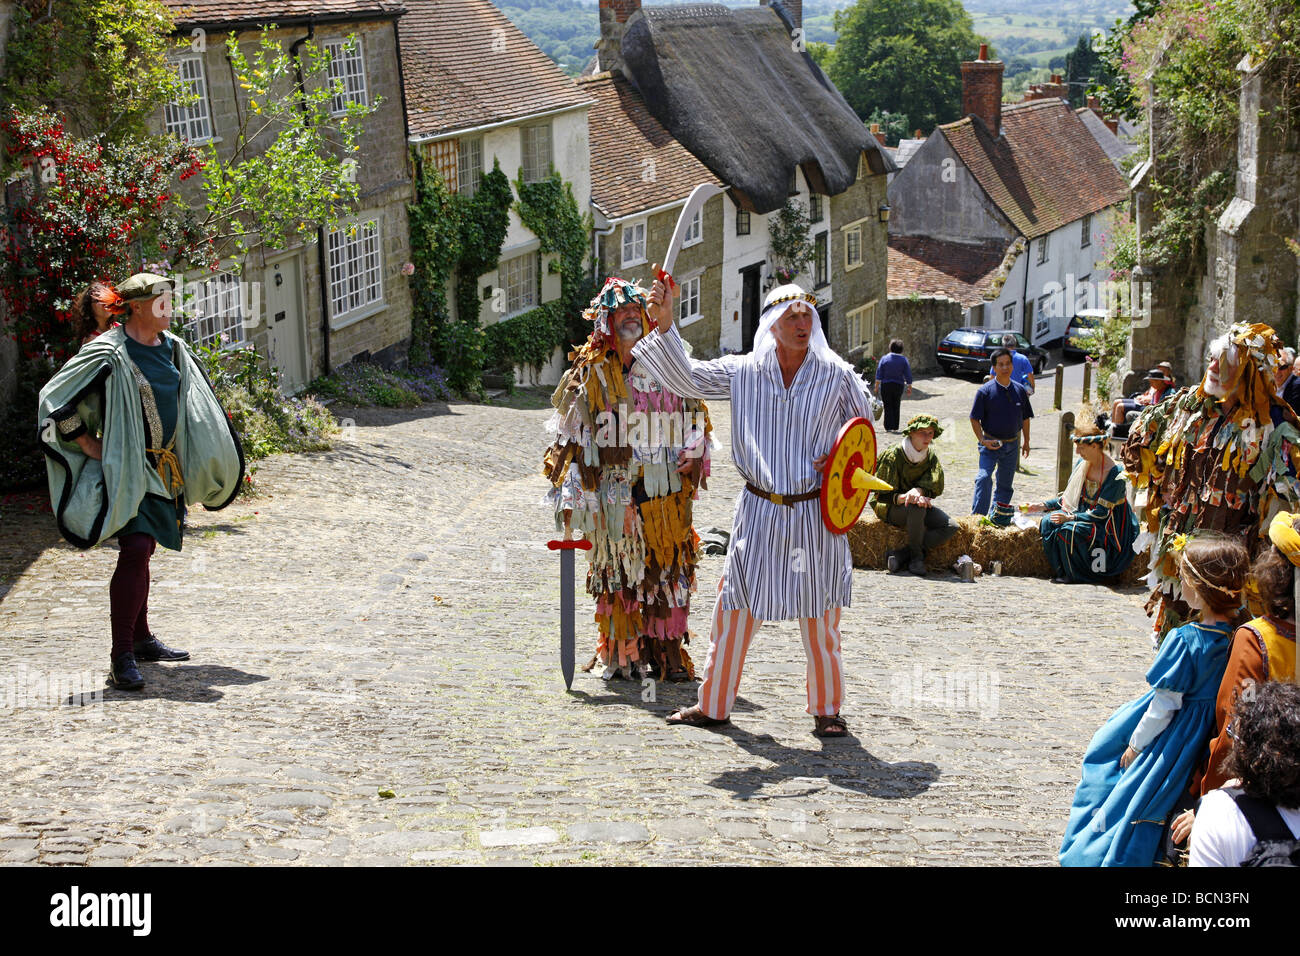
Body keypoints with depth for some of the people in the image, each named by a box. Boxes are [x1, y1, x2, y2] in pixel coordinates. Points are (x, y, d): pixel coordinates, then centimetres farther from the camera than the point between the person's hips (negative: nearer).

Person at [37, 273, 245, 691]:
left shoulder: (172, 348, 8)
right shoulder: (108, 355, -15)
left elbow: (195, 403, 25)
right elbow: (55, 398, -12)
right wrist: (88, 444, -10)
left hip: (162, 465, 7)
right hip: (126, 467, -7)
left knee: (140, 551, 17)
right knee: (135, 549, -17)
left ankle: (140, 639, 28)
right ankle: (122, 656, -16)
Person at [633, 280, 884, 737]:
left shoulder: (836, 375, -1)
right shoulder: (743, 371, 1)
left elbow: (862, 427, 13)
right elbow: (686, 379, -5)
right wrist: (665, 325, -16)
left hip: (816, 513, -1)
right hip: (759, 510, 1)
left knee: (820, 620, 4)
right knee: (733, 610, 6)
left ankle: (826, 709, 20)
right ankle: (714, 704, 20)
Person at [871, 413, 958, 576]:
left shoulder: (931, 456, 2)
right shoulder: (893, 456, -16)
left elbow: (936, 487, -8)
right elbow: (882, 495, -16)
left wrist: (918, 491, -31)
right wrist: (904, 497, -35)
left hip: (920, 506, 6)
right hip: (891, 508, -6)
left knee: (951, 527, -16)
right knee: (917, 508, -39)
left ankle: (901, 556, -19)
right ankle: (916, 557, -18)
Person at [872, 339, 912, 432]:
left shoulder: (884, 358, -5)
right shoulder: (904, 359, -3)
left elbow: (879, 374, -5)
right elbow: (908, 375, 0)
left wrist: (877, 386, 0)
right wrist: (909, 387, 9)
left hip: (886, 385, -1)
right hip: (899, 386, 1)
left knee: (888, 407, 3)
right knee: (896, 406, 13)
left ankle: (889, 427, -3)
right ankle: (895, 427, 15)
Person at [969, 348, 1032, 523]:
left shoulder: (1020, 390, 4)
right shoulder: (985, 390, -8)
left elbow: (1025, 418, 15)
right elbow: (975, 419, -6)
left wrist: (1026, 441, 16)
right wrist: (982, 440, -16)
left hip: (1011, 445, 4)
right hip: (990, 443, -4)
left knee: (1005, 483, 12)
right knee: (984, 478, -20)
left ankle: (1000, 519, 23)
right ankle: (978, 517, -20)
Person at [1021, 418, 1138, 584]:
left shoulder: (1114, 474, -22)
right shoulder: (1082, 464, 1)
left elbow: (1101, 513, -22)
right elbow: (1069, 497, 13)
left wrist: (1070, 518, -28)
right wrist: (1042, 506, 4)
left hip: (1107, 524, -7)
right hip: (1083, 512, 7)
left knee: (1069, 530, -32)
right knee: (1048, 522, -18)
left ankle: (1073, 574, -11)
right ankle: (1062, 571, -8)